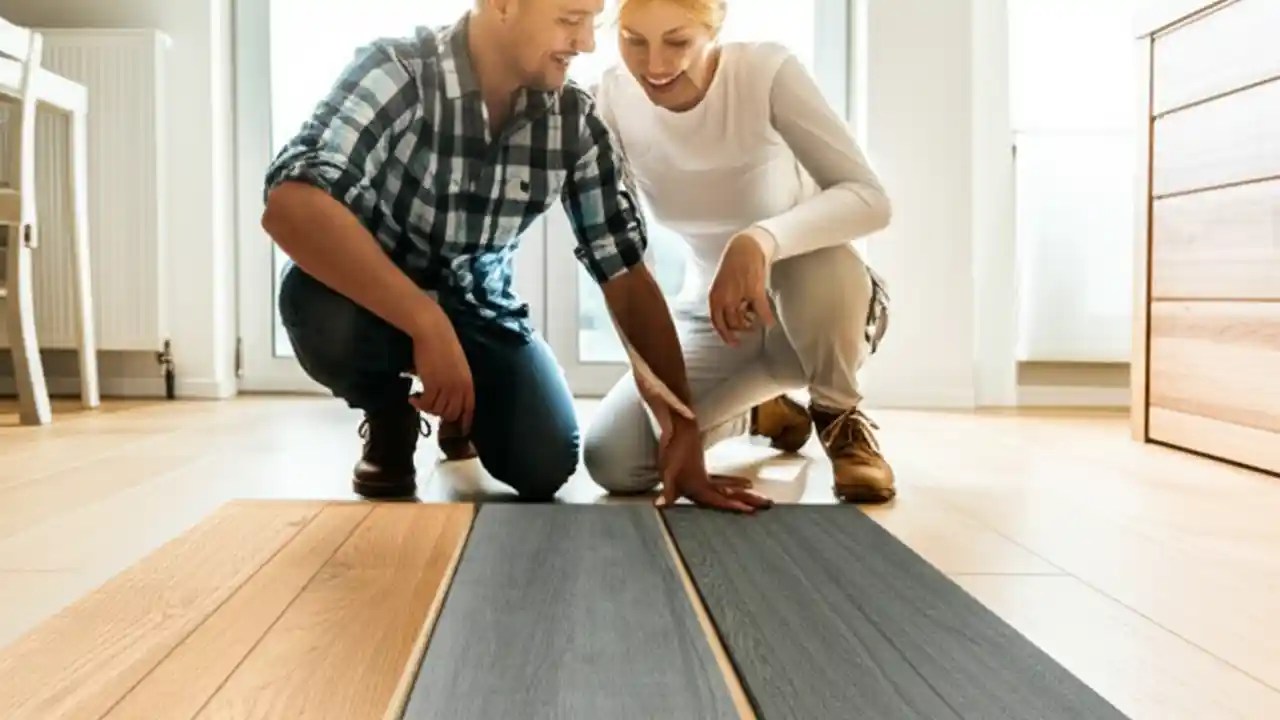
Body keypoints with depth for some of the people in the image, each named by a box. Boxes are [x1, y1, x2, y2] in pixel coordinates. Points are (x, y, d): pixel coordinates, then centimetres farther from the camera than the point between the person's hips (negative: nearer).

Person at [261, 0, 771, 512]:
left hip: (475, 304, 3)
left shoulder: (575, 121, -14)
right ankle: (390, 414, 0)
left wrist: (684, 422, -18)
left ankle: (462, 408, 19)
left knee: (546, 462, -18)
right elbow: (290, 206, -40)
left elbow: (627, 275, -11)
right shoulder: (396, 72, -26)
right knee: (322, 309, -37)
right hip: (371, 294, -2)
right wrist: (428, 324, -46)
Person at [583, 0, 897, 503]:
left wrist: (762, 241, -47)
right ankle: (761, 414, 17)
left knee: (821, 262, -41)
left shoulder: (768, 71, -22)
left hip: (820, 308, -4)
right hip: (710, 310, 4)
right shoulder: (613, 98, -12)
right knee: (611, 461, -16)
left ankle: (840, 416, -7)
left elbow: (870, 198, -30)